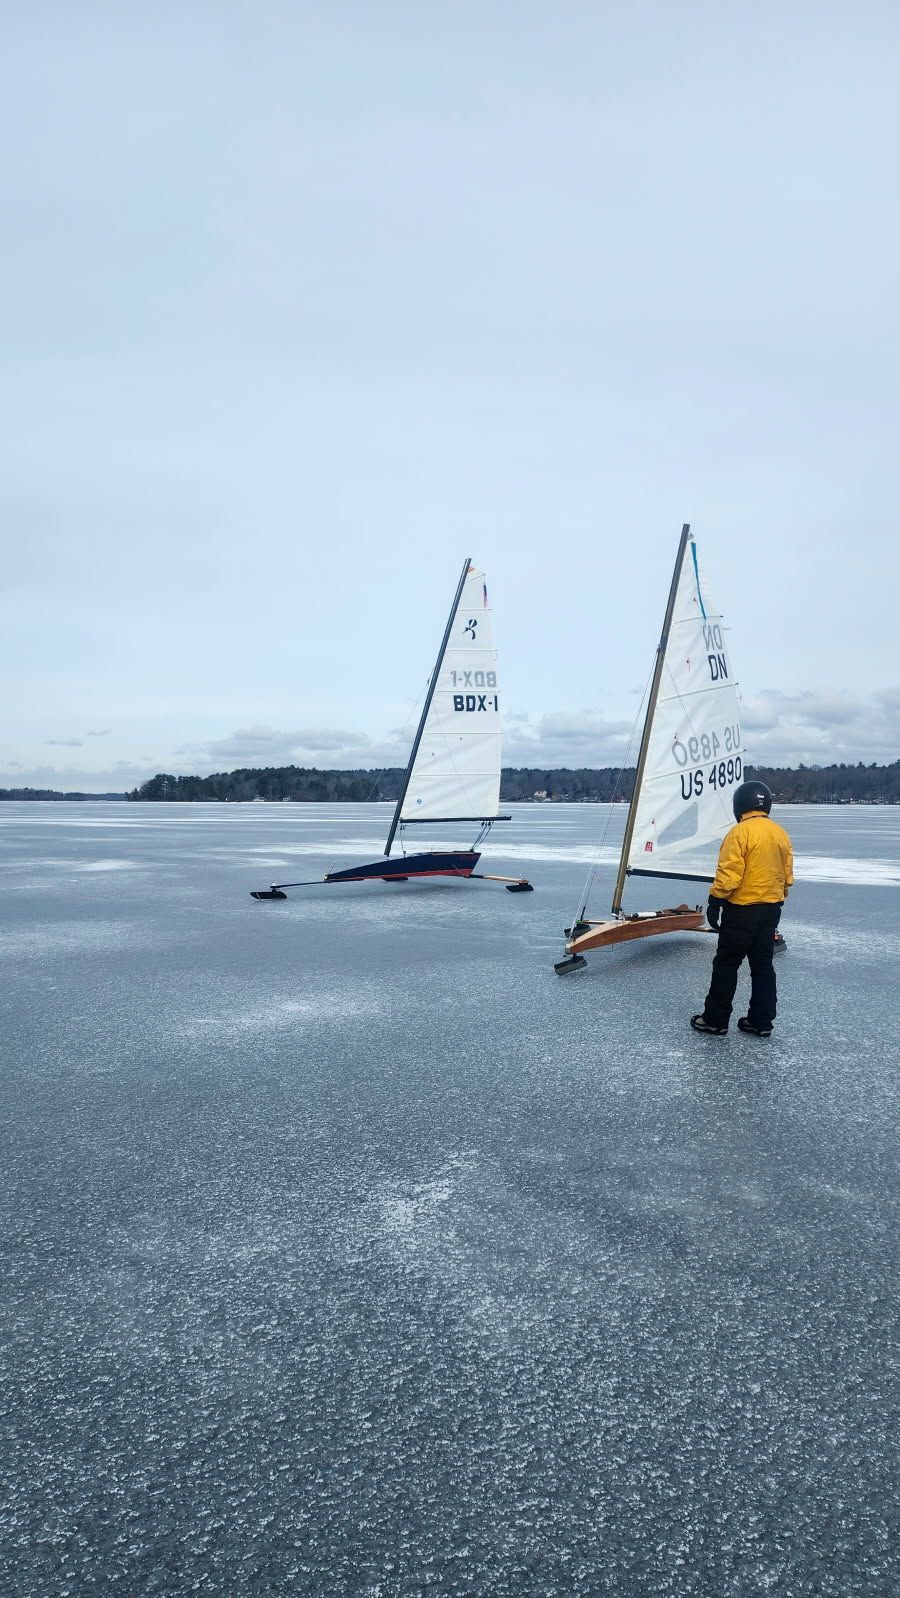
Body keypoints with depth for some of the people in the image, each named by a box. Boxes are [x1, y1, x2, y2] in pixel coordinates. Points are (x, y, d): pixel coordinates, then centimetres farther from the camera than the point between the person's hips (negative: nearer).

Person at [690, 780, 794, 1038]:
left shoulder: (740, 833, -17)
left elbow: (729, 875, -20)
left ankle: (715, 1020, 8)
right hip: (771, 909, 7)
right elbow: (787, 876, 13)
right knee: (763, 964, 13)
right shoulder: (780, 833, 7)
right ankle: (761, 1022, 17)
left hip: (742, 910, -7)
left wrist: (714, 902, -11)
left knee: (726, 964, 2)